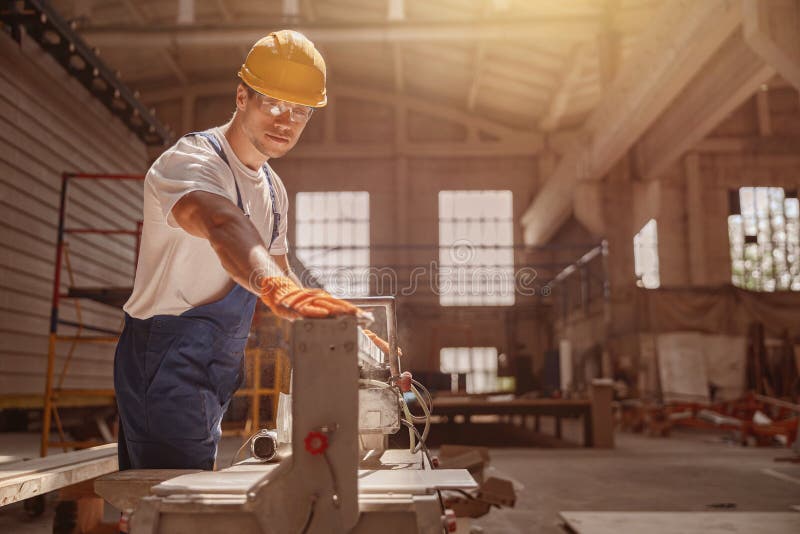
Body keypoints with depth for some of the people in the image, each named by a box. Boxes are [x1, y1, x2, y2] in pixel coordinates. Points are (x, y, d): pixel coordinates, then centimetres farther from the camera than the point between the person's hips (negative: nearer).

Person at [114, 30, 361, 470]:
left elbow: (278, 271, 17)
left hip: (215, 371, 9)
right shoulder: (189, 161, -19)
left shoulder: (272, 189, 11)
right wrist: (273, 286, -62)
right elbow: (221, 224, -42)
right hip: (165, 364, -9)